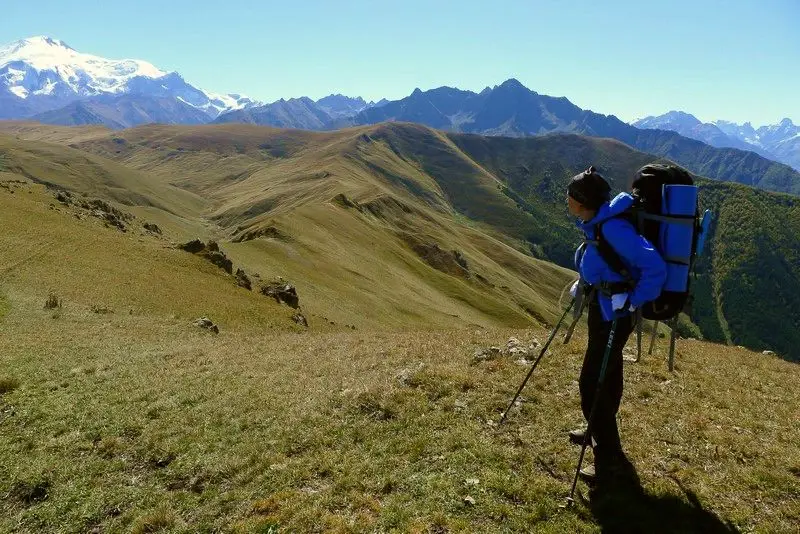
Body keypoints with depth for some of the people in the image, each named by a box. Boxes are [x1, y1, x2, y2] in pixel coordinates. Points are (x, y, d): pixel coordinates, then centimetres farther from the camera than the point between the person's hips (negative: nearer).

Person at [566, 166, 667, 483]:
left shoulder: (612, 227, -25)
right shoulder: (594, 223, 4)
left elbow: (654, 267, -27)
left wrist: (632, 303, -21)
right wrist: (583, 283, 16)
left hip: (613, 314, -10)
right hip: (602, 307, 10)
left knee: (592, 383, -4)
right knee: (607, 374, 23)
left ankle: (609, 457, 10)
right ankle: (601, 433, 42)